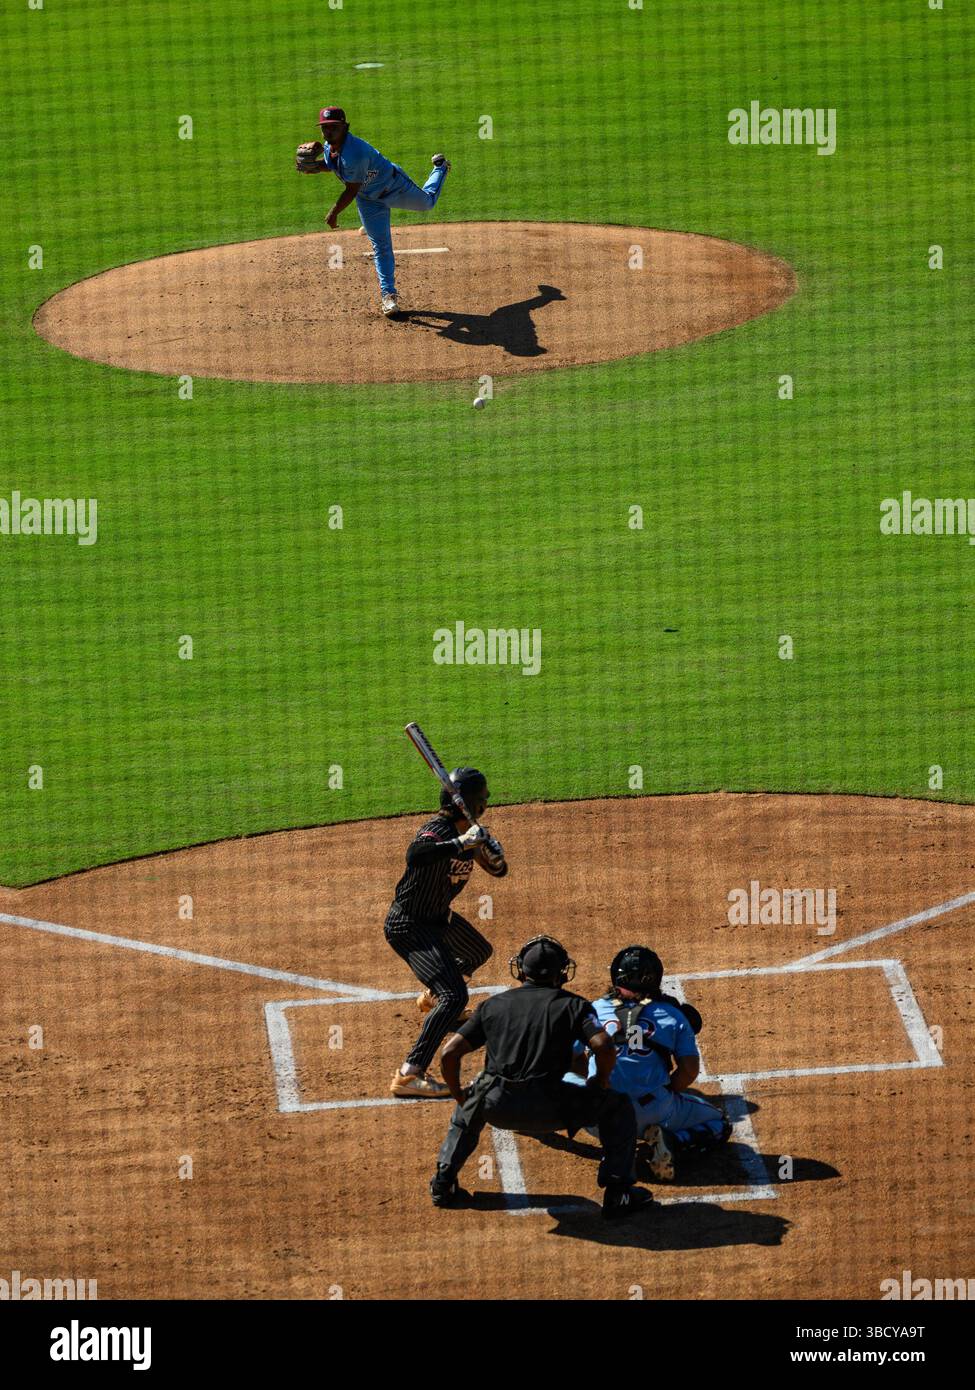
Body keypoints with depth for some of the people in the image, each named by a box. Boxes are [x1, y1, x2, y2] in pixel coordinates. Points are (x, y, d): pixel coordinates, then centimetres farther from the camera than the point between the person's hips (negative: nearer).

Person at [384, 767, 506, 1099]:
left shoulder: (469, 832, -3)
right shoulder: (436, 832, -29)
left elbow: (499, 871, 3)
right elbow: (414, 855, -52)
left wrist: (489, 849, -19)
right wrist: (462, 842, -49)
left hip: (440, 919, 10)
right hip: (409, 925, -10)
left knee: (479, 953, 36)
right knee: (454, 995, -24)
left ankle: (431, 999, 62)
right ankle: (408, 1076, -28)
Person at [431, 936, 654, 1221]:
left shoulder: (493, 1005, 19)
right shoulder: (571, 1004, 10)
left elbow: (449, 1053, 14)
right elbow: (604, 1048, -6)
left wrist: (459, 1097, 30)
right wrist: (601, 1080, 16)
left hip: (495, 1108, 3)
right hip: (545, 1109, -3)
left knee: (469, 1107, 39)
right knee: (618, 1106, 16)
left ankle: (443, 1183, 28)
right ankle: (617, 1194, 7)